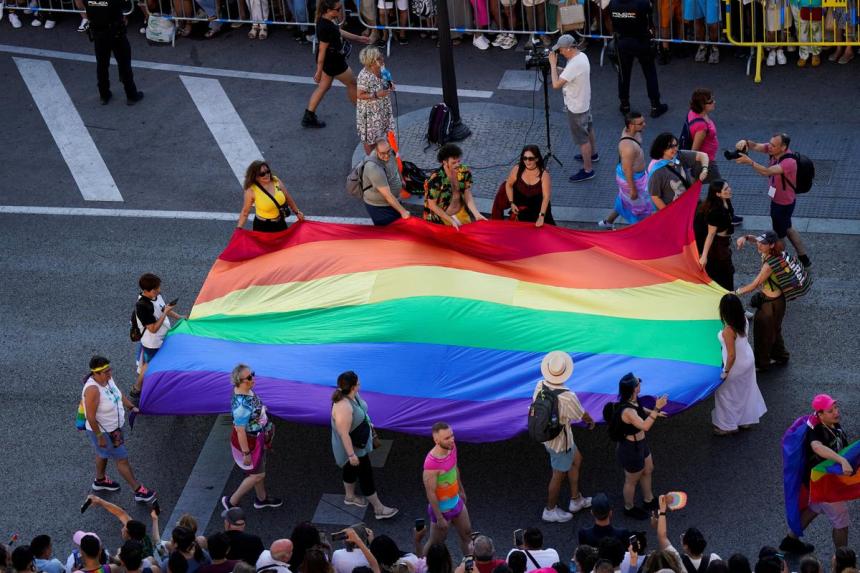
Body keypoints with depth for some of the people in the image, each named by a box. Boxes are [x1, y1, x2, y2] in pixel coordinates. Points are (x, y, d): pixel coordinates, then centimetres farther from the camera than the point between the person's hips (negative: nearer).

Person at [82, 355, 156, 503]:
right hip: (103, 432, -8)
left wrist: (131, 406, 4)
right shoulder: (93, 390, -37)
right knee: (122, 460, 5)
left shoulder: (108, 378, -12)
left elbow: (118, 394, 10)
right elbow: (91, 417, -30)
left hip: (114, 427, 8)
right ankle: (139, 492, 19)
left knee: (103, 453, 30)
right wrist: (100, 436, -23)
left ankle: (100, 481, 55)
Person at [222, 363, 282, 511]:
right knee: (257, 475, 9)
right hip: (248, 442, -9)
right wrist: (246, 453, -21)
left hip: (258, 437, 9)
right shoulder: (241, 404, -37)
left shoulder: (247, 390, -9)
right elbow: (240, 430, -30)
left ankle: (261, 498, 49)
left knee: (260, 469, 27)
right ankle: (231, 502, 26)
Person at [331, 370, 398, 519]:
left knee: (351, 468, 29)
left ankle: (350, 496, 51)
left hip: (359, 442, 9)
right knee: (366, 475, 5)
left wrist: (368, 423, 24)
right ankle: (379, 509, 18)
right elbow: (344, 434, -33)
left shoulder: (352, 395, -10)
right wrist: (351, 455, -27)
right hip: (353, 447, -9)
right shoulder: (343, 407, -39)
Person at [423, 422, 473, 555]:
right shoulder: (431, 463, -36)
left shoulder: (452, 447, -11)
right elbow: (430, 493, -27)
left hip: (456, 502, 8)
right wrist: (439, 518, -20)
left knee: (467, 534, 23)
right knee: (435, 544, 12)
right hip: (442, 508, -8)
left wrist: (461, 490, 22)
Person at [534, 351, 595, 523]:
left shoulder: (540, 386, -17)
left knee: (576, 459, 28)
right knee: (559, 475, 15)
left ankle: (576, 500, 42)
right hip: (560, 440, -7)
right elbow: (582, 415, -14)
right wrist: (591, 421, 10)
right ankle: (550, 510, 35)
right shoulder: (567, 397, -34)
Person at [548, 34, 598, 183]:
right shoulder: (581, 56, -4)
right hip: (584, 102, 10)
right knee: (588, 129, 30)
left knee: (582, 139, 4)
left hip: (576, 107, -10)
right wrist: (558, 69, -2)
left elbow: (556, 84, -34)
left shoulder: (574, 64, -35)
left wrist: (553, 64, -25)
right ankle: (593, 154, 52)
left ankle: (588, 170, 16)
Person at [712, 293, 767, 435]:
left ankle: (728, 425, 29)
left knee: (725, 393, 15)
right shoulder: (744, 320, -14)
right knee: (747, 390, 26)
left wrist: (725, 372, -16)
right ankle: (748, 419, 44)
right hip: (749, 360, 7)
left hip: (737, 365, -7)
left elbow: (732, 355, -29)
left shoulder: (728, 331, -35)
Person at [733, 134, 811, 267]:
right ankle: (804, 259, 44)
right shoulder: (774, 150, -13)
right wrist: (745, 142, -38)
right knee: (787, 228, 28)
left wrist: (749, 161, -56)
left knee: (779, 235, 11)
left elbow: (767, 171, -48)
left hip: (784, 204, -9)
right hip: (777, 200, 9)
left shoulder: (789, 162, -36)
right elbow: (755, 146, -16)